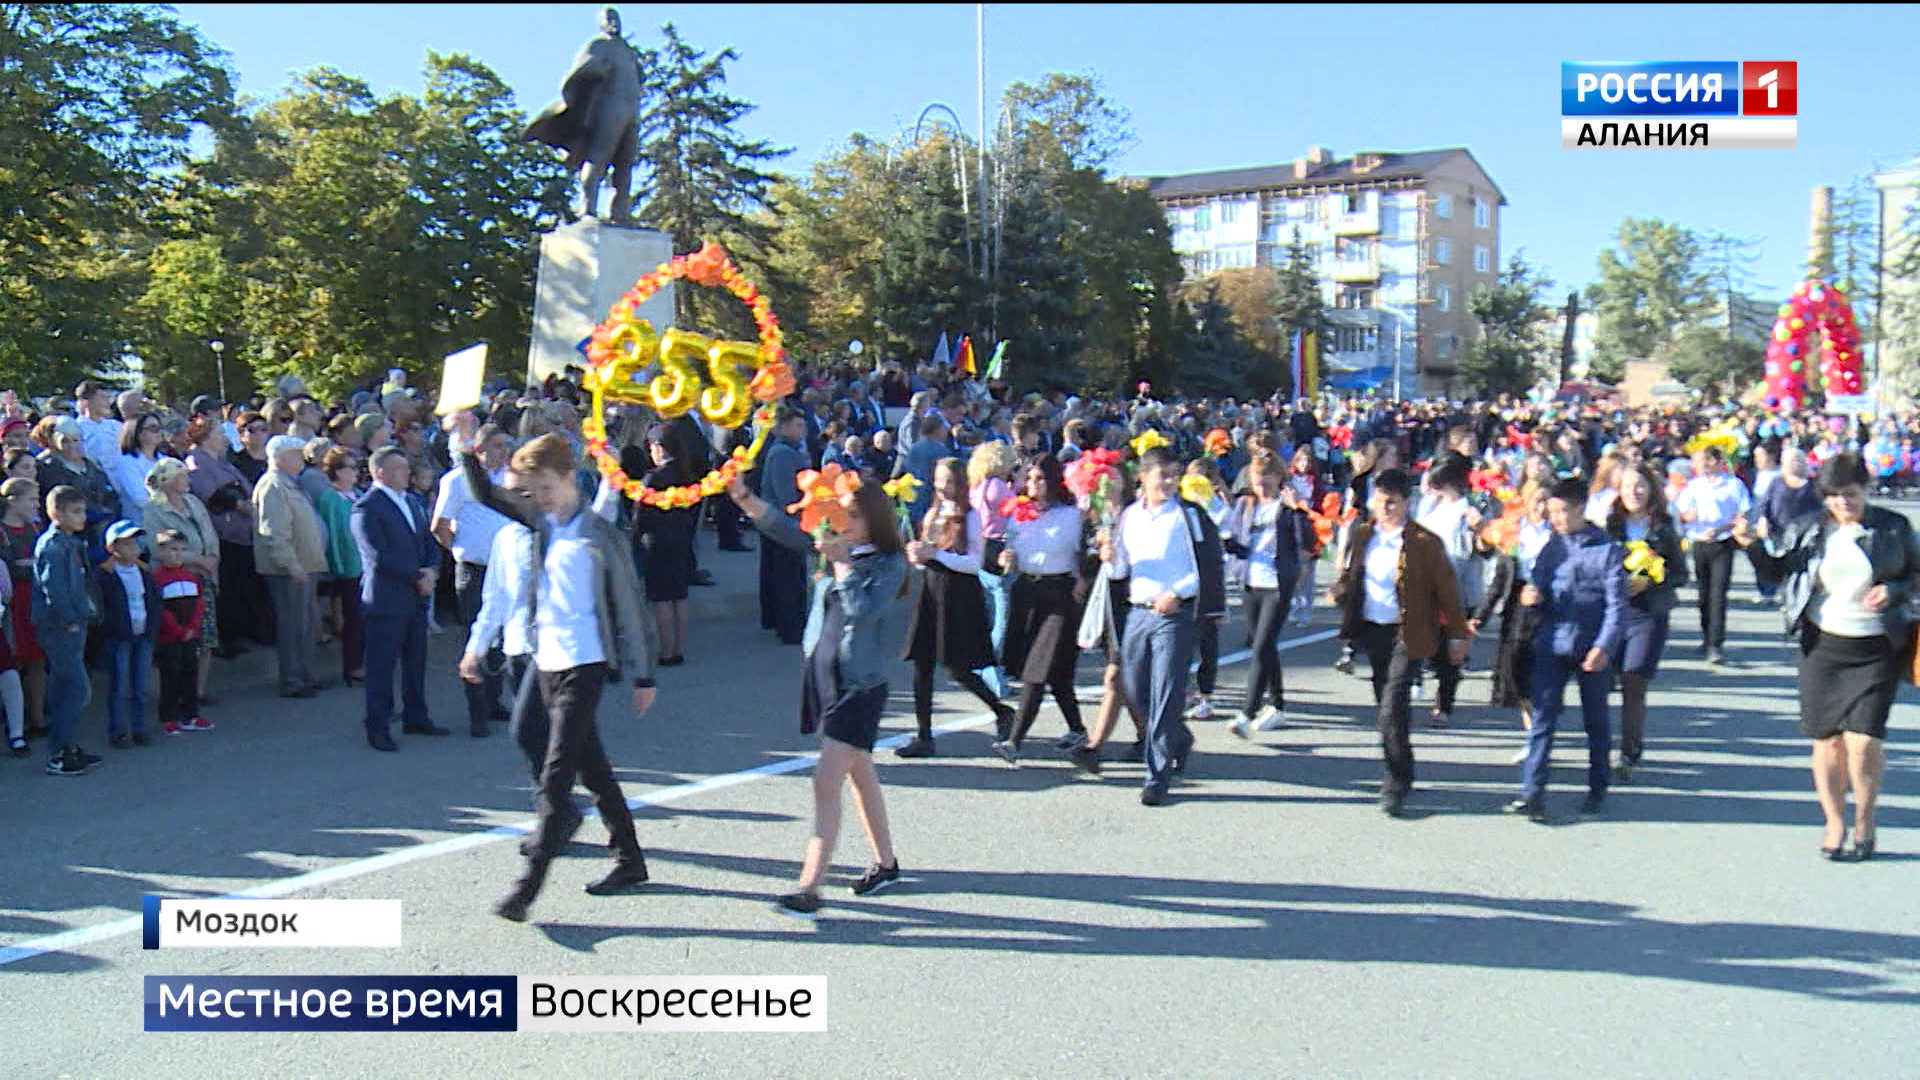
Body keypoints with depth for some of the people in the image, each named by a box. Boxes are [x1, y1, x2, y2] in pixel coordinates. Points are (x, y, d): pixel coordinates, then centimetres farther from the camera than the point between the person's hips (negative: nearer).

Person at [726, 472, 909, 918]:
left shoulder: (890, 563, -11)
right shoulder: (837, 549, 6)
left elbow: (863, 610, -25)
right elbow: (784, 529, 2)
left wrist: (843, 565, -20)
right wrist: (743, 498, -10)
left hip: (859, 687, -7)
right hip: (822, 676, 7)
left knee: (826, 783, -11)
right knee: (860, 775, 18)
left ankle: (809, 888, -9)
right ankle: (886, 864, 34)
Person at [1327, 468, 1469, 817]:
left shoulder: (1425, 543, -8)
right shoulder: (1363, 536, 8)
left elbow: (1447, 591, -1)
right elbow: (1348, 574, 18)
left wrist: (1457, 635, 2)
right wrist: (1338, 592, -5)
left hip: (1407, 635, -6)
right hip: (1370, 631, 6)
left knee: (1392, 710, -13)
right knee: (1384, 708, 15)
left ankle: (1397, 785, -1)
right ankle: (1399, 774, 33)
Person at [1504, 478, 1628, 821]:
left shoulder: (1607, 550, -4)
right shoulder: (1551, 548, 7)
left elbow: (1617, 605, -7)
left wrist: (1604, 647, -17)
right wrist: (1532, 598, -12)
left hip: (1593, 649, -2)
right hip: (1551, 647, 2)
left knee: (1596, 721, 13)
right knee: (1542, 718, -5)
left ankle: (1597, 789, 28)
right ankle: (1532, 792, -6)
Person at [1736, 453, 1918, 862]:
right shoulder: (1809, 530, 2)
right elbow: (1780, 565, 9)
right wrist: (1753, 545, -9)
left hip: (1878, 648, -1)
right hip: (1823, 644, 2)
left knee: (1863, 739, -8)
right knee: (1827, 739, 4)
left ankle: (1865, 825, 15)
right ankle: (1834, 824, 22)